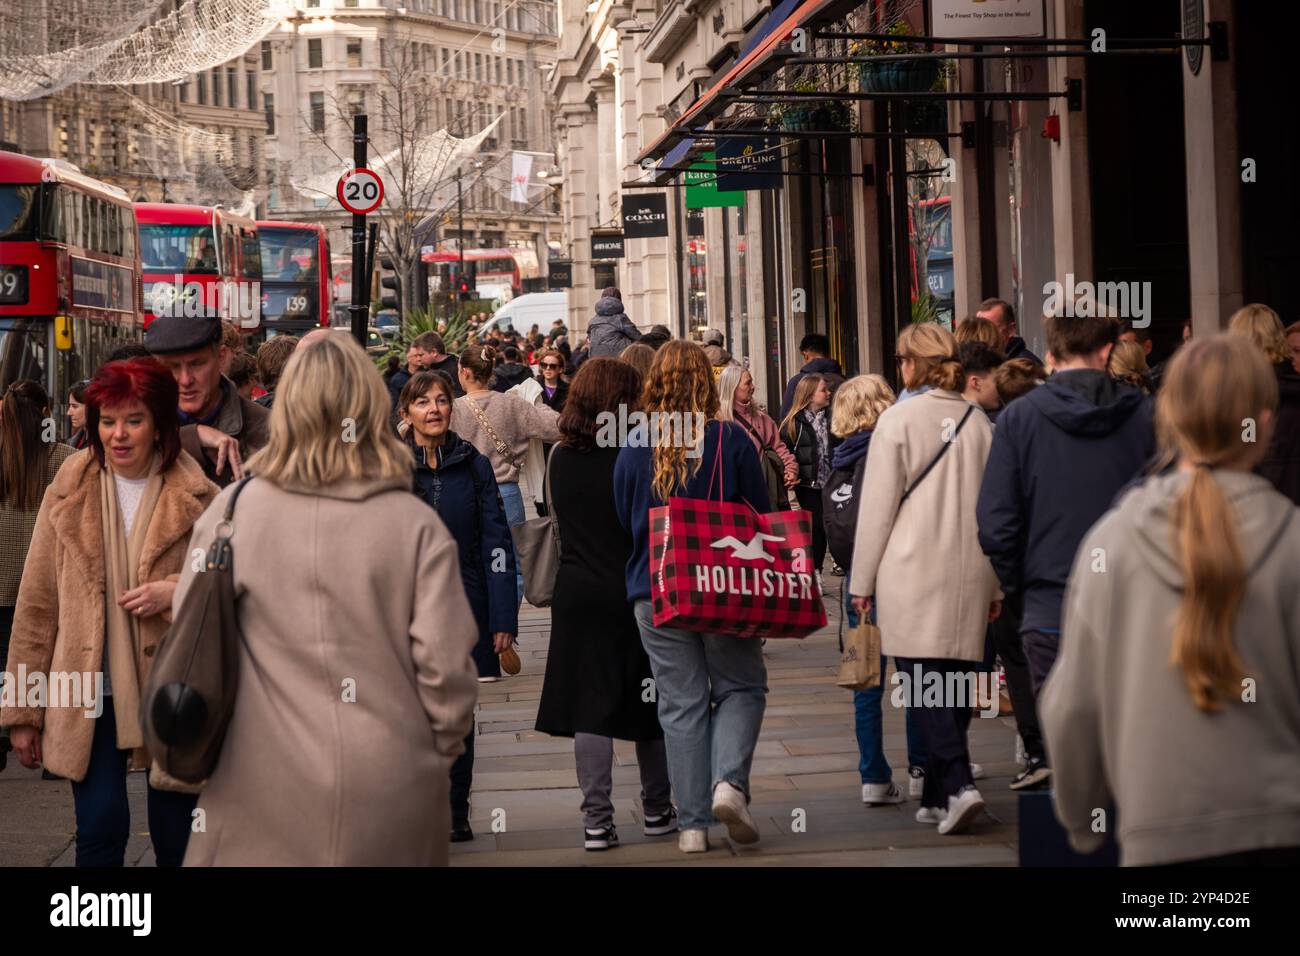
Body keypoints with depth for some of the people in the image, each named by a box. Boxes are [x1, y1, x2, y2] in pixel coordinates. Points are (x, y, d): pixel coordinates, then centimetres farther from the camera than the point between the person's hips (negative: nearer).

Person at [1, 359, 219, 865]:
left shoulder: (197, 497, -5)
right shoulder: (69, 492, 0)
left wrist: (176, 591, -17)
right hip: (92, 693, 1)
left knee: (174, 834, 8)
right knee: (101, 827, -4)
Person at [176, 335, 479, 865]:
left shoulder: (231, 511, -5)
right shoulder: (416, 525, -8)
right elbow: (445, 664, -7)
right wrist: (444, 748, 10)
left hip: (262, 788, 1)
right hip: (390, 791, 0)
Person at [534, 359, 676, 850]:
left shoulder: (561, 459, 2)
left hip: (576, 593, 3)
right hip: (634, 593, -3)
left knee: (589, 704, 3)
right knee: (648, 700, 12)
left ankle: (597, 820, 1)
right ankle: (657, 809, 22)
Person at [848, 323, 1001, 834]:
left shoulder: (899, 419, -6)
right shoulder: (979, 422, 9)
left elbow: (878, 505, -6)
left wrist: (862, 580, 1)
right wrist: (996, 583, 19)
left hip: (912, 574, -5)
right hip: (969, 573, 5)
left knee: (923, 683, -6)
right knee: (955, 681, 10)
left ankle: (958, 784, -21)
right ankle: (938, 796, 15)